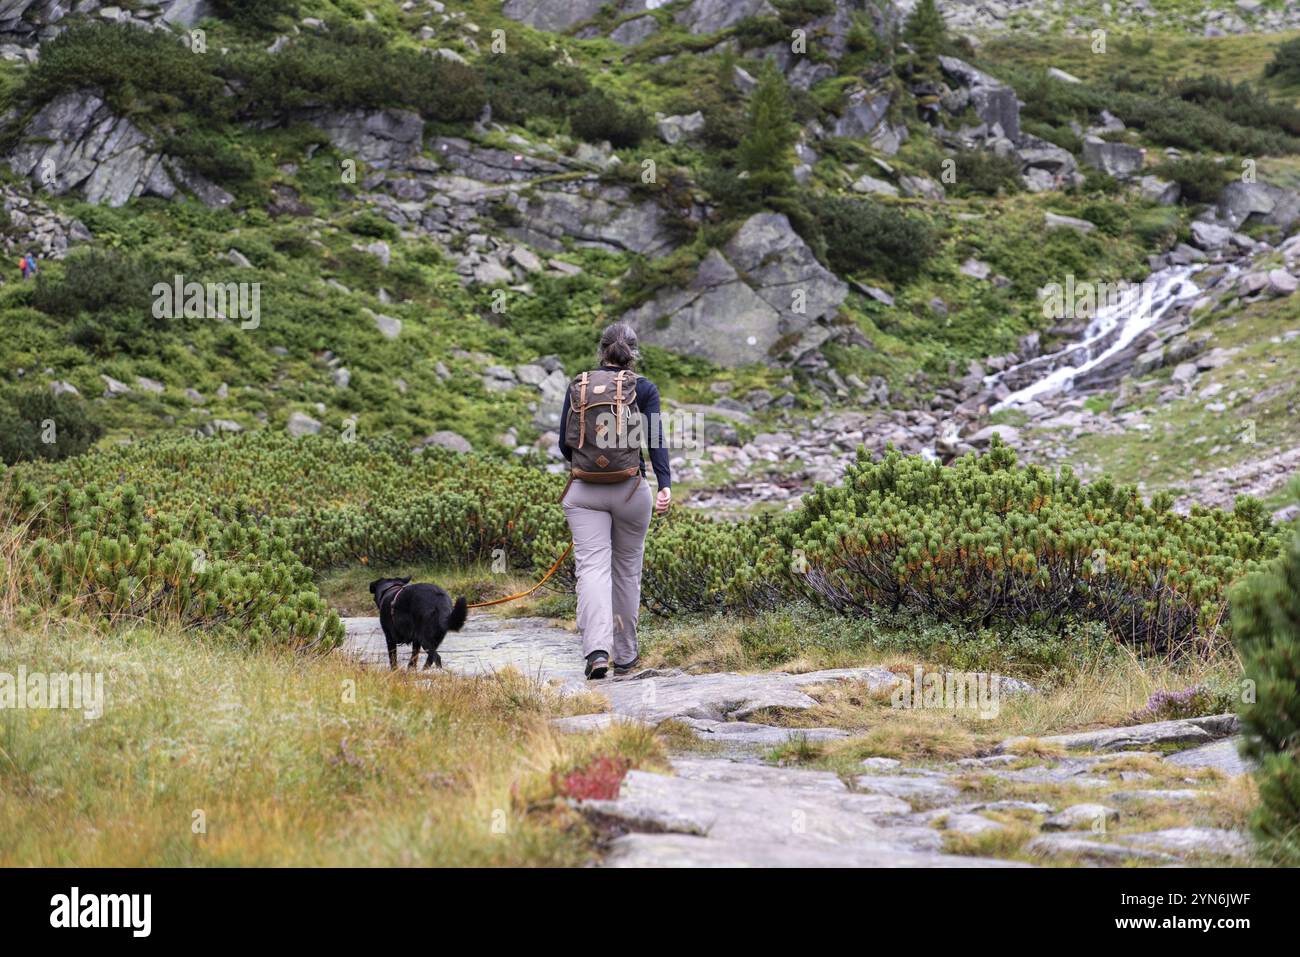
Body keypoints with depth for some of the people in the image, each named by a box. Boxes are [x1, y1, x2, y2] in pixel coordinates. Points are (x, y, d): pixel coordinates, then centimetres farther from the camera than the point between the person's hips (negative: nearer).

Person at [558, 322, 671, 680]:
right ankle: (625, 654, 24)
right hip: (630, 490, 0)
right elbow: (656, 440, -11)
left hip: (584, 491, 0)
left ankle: (597, 650, -28)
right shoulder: (643, 389, -1)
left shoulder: (577, 387, 5)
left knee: (592, 568, -7)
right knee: (627, 569, 15)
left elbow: (565, 444, 7)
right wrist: (665, 486, -17)